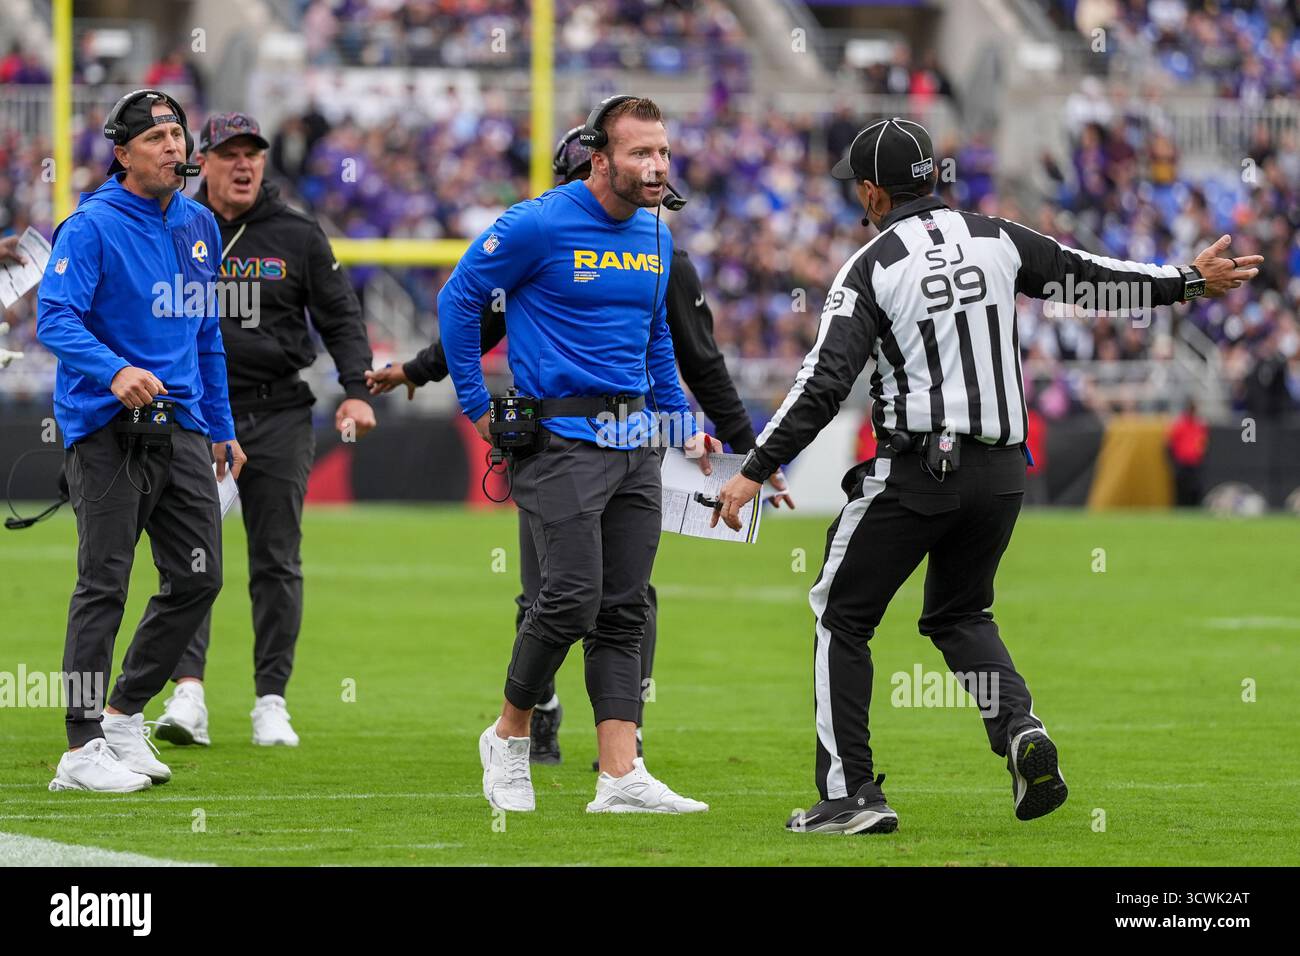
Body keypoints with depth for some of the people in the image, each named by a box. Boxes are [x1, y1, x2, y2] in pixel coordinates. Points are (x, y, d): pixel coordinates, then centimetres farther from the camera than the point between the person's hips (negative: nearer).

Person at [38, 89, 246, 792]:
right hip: (109, 430, -7)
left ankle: (125, 711, 22)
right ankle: (82, 748, -4)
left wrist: (220, 428, 21)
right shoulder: (93, 227, -8)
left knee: (198, 577, 6)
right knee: (104, 583, -7)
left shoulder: (199, 226, 15)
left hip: (182, 428, 7)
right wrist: (116, 371, -34)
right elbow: (55, 318, -18)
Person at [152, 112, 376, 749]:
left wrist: (357, 390, -7)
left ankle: (271, 700, 7)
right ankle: (188, 691, -18)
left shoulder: (298, 236, 5)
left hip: (279, 415, 1)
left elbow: (340, 317, 6)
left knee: (277, 563, 3)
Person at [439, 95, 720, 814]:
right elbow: (459, 299, -4)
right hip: (562, 439, -7)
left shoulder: (656, 239, 11)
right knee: (573, 599, -12)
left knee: (624, 612, 3)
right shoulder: (540, 225, -11)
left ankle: (621, 776, 2)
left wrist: (682, 427, 20)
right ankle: (507, 739, 10)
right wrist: (478, 408, -4)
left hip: (635, 444, 7)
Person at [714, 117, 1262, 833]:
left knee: (842, 616, 8)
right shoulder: (995, 239, 5)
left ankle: (850, 793, 2)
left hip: (914, 471, -5)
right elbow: (1093, 276, 12)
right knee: (959, 614, 23)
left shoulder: (871, 267, -7)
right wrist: (1190, 280, 26)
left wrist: (754, 472, -11)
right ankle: (1021, 729, -4)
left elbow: (824, 384, -14)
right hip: (1002, 470, 5)